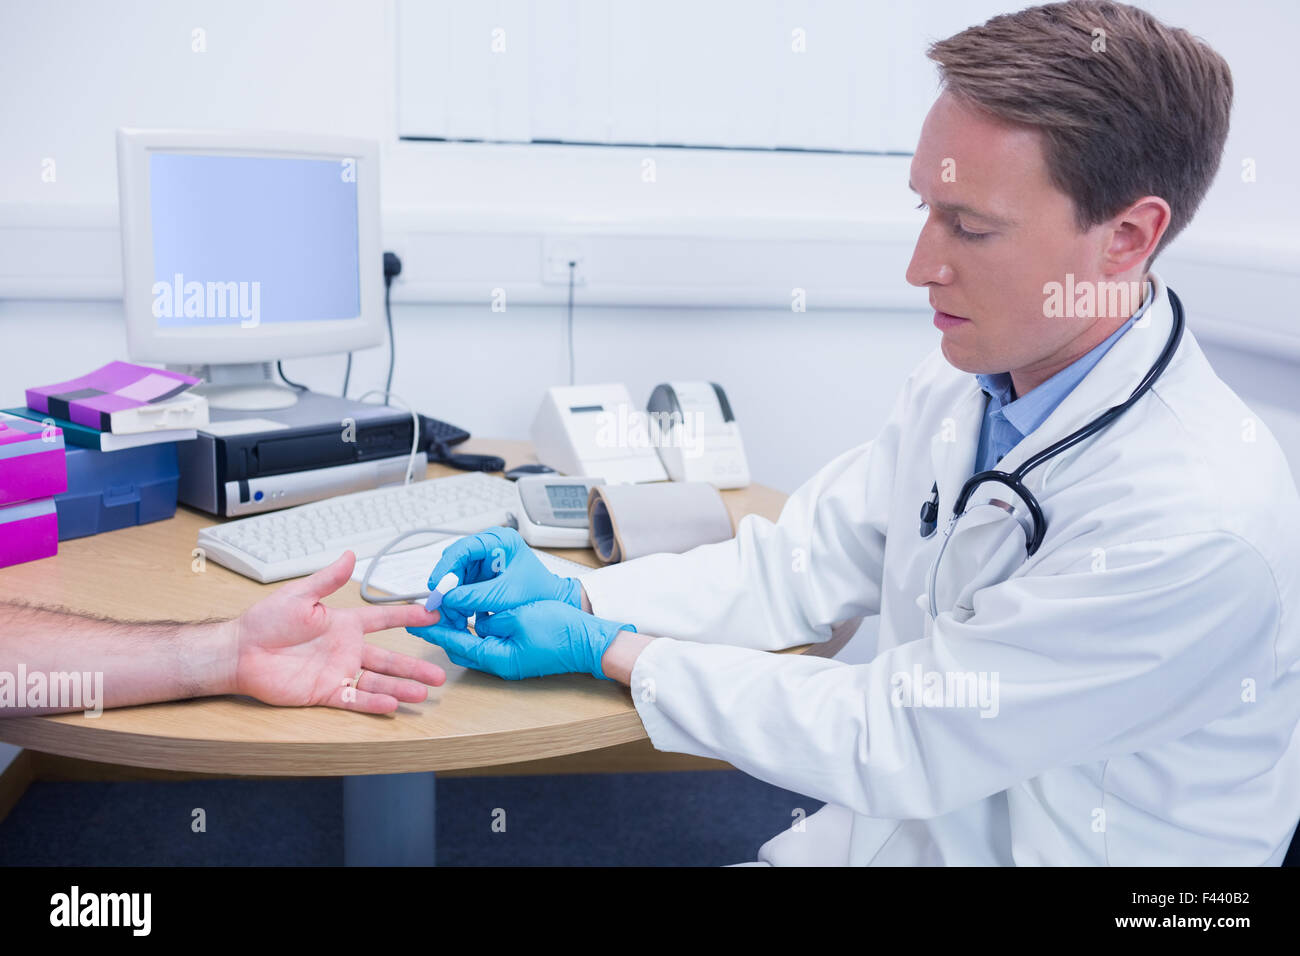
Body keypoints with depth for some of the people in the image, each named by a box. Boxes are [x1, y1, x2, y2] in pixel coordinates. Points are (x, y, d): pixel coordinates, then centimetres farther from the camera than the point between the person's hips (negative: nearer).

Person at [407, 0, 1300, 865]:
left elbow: (886, 740, -23)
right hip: (893, 823, 6)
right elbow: (799, 563, 5)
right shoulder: (962, 385, -3)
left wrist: (601, 650, -16)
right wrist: (574, 596, -6)